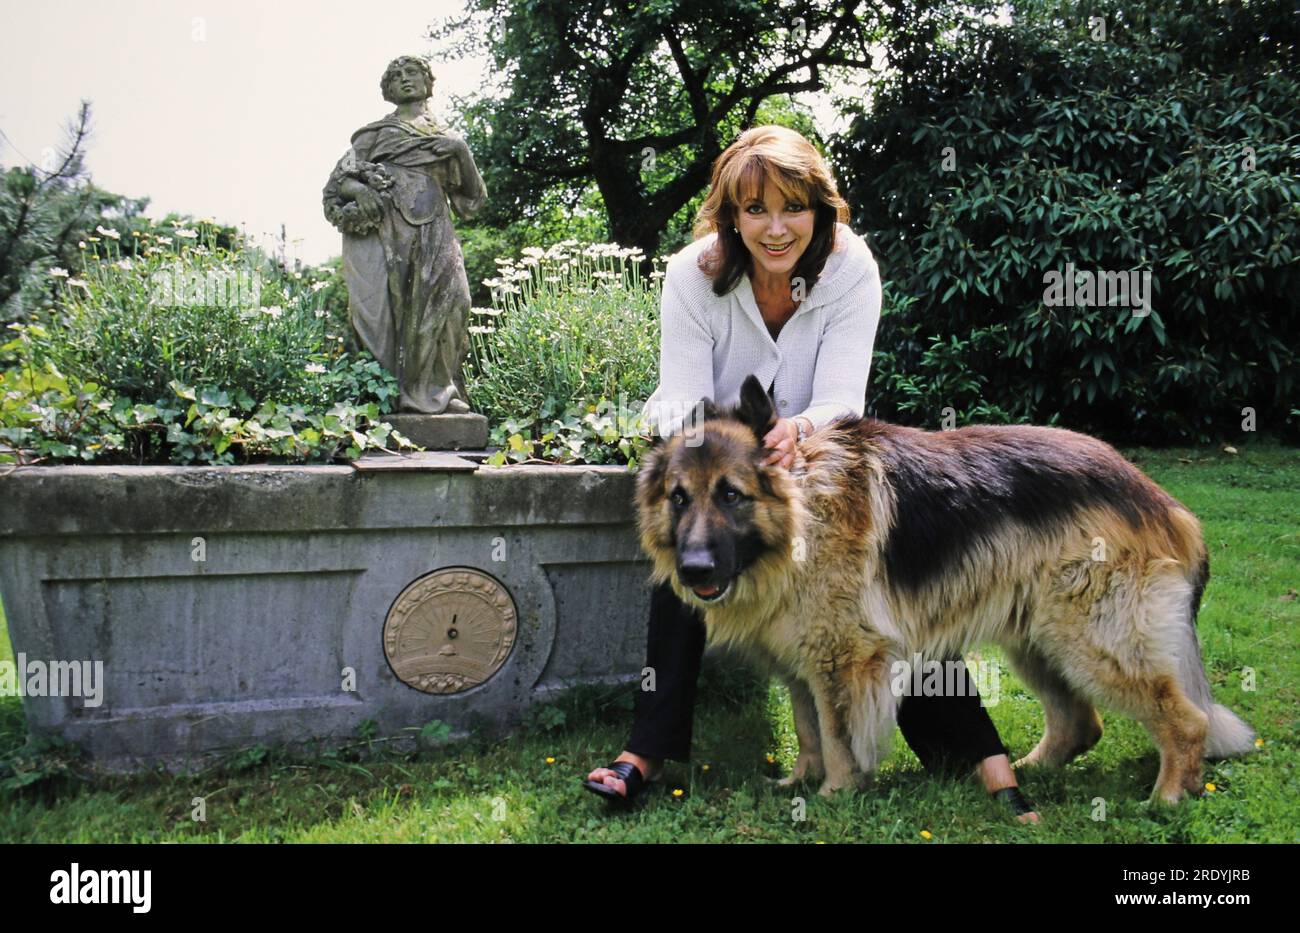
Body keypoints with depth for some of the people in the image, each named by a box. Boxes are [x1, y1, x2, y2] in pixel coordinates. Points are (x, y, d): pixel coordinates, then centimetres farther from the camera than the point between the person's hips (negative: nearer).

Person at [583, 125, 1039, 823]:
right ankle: (650, 746, -28)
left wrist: (796, 431, -47)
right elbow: (681, 402, -20)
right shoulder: (694, 273, -16)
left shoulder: (851, 269, -15)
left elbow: (842, 401, -23)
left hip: (808, 453, 0)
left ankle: (976, 749, -21)